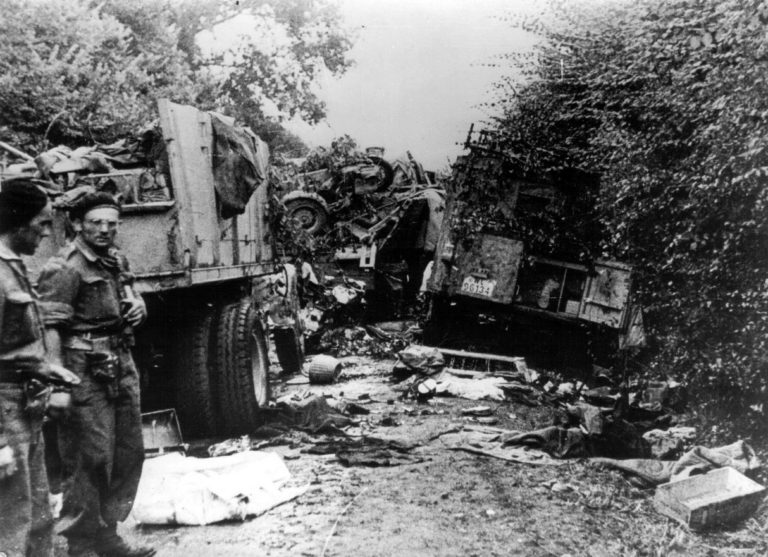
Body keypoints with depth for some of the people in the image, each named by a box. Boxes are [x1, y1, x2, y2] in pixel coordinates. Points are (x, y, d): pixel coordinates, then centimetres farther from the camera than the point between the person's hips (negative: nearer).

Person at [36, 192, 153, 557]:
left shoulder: (117, 261, 13)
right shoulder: (65, 269, -13)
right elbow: (51, 328, -20)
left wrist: (138, 307, 5)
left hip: (121, 366, 9)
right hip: (86, 373, -9)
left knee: (129, 452, 14)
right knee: (91, 458, -3)